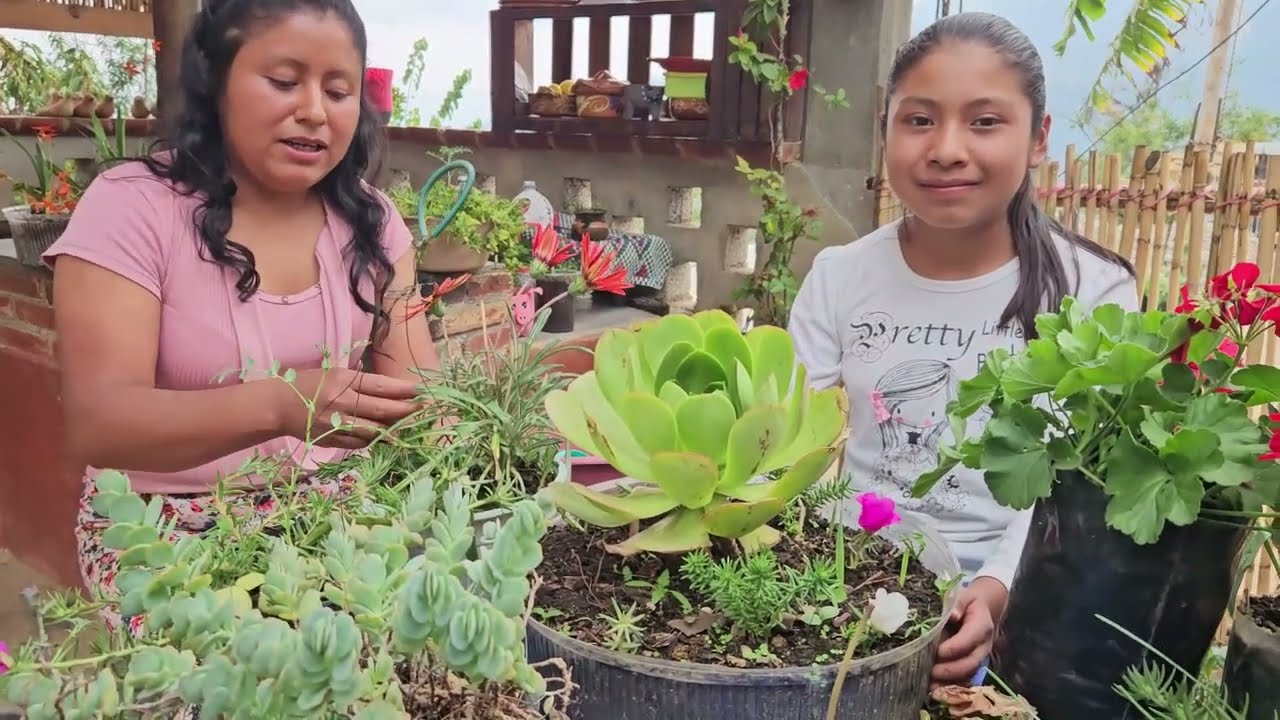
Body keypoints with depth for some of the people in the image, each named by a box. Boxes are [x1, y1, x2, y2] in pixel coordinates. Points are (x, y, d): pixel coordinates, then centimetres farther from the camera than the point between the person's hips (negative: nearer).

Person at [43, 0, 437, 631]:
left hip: (336, 511, 4)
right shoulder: (130, 208, -12)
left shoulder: (369, 219, 1)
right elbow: (95, 423, -22)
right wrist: (280, 405, -39)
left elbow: (417, 385, -5)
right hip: (168, 527, -3)